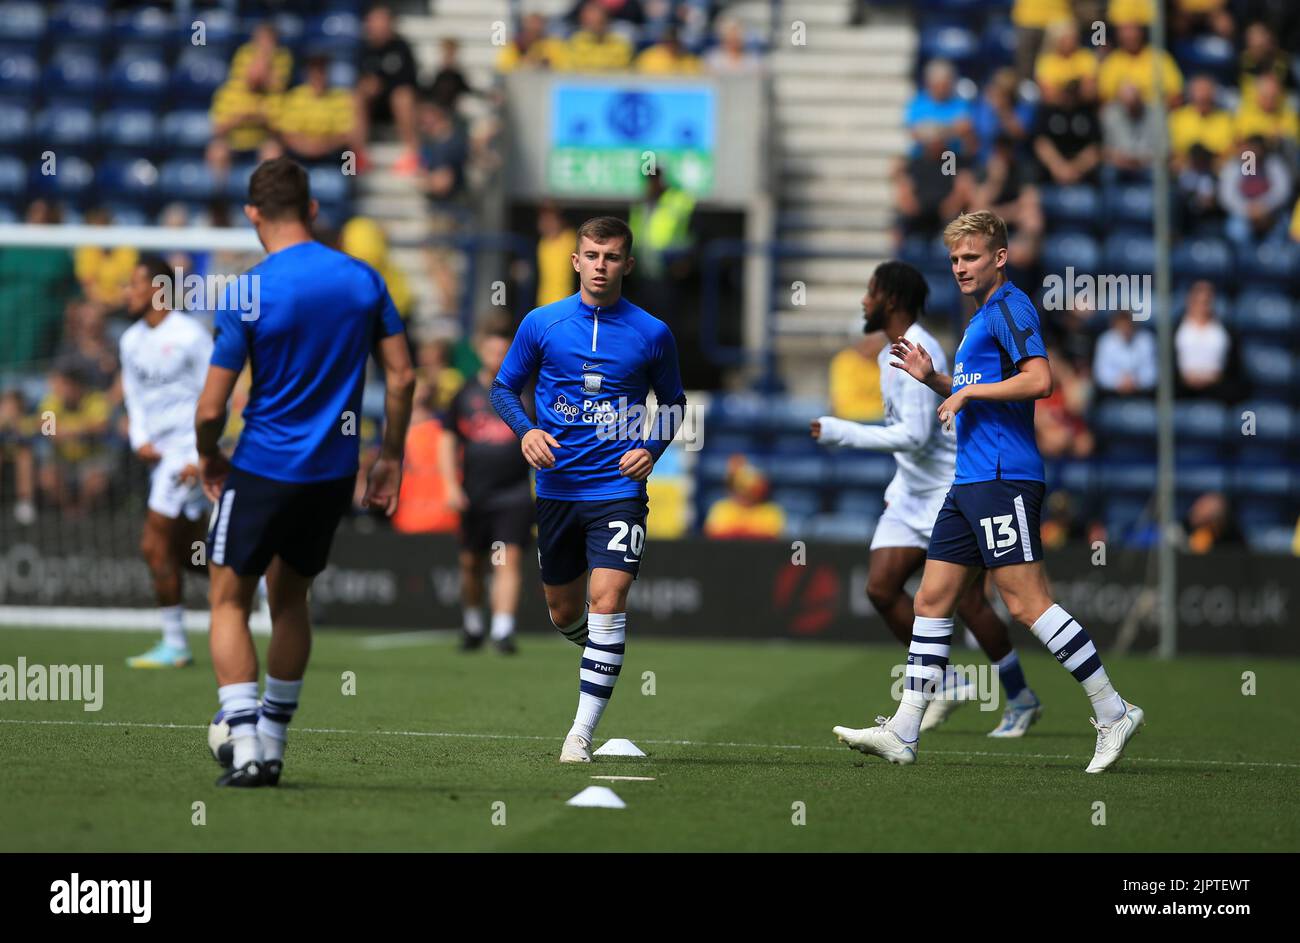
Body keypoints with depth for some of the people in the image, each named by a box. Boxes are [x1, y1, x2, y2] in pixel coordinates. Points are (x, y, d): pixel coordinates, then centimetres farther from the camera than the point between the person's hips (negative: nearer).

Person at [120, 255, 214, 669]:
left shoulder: (191, 336, -12)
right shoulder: (131, 340, 11)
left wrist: (199, 456, -16)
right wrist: (140, 439, 3)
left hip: (187, 449, -8)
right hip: (159, 450, 8)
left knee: (155, 545, -11)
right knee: (185, 552, 8)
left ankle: (174, 644, -4)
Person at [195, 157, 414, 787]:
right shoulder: (363, 280, -1)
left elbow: (210, 410, -12)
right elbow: (401, 376, 1)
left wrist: (209, 457, 7)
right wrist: (390, 458, 12)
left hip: (262, 469, -5)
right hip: (334, 472, 5)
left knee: (230, 604, 6)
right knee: (289, 599, 21)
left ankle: (248, 750, -7)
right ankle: (273, 745, 23)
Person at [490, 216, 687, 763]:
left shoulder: (652, 334, 1)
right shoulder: (541, 324, 2)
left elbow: (673, 401, 15)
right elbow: (504, 386, 10)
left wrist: (652, 449, -3)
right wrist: (524, 430, -9)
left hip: (619, 488, -2)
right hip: (557, 488, 2)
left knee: (607, 599, -17)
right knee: (564, 611, 11)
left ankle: (582, 732, -15)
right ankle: (602, 649, 47)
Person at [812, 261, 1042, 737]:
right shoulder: (892, 353, 13)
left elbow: (915, 435, -25)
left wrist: (840, 432, -22)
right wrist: (896, 487, 23)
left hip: (953, 492, -9)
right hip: (912, 494, 9)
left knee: (967, 601, -7)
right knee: (880, 588, -3)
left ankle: (1021, 699, 9)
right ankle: (946, 685, 8)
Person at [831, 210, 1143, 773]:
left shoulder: (1011, 307, -8)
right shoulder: (981, 318, 21)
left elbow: (1038, 380, -21)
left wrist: (968, 390, -14)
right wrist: (933, 379, 15)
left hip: (1003, 479, -10)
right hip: (970, 480, 10)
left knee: (1026, 603, -12)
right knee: (932, 600, 7)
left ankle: (1113, 714, -6)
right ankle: (903, 733, 8)